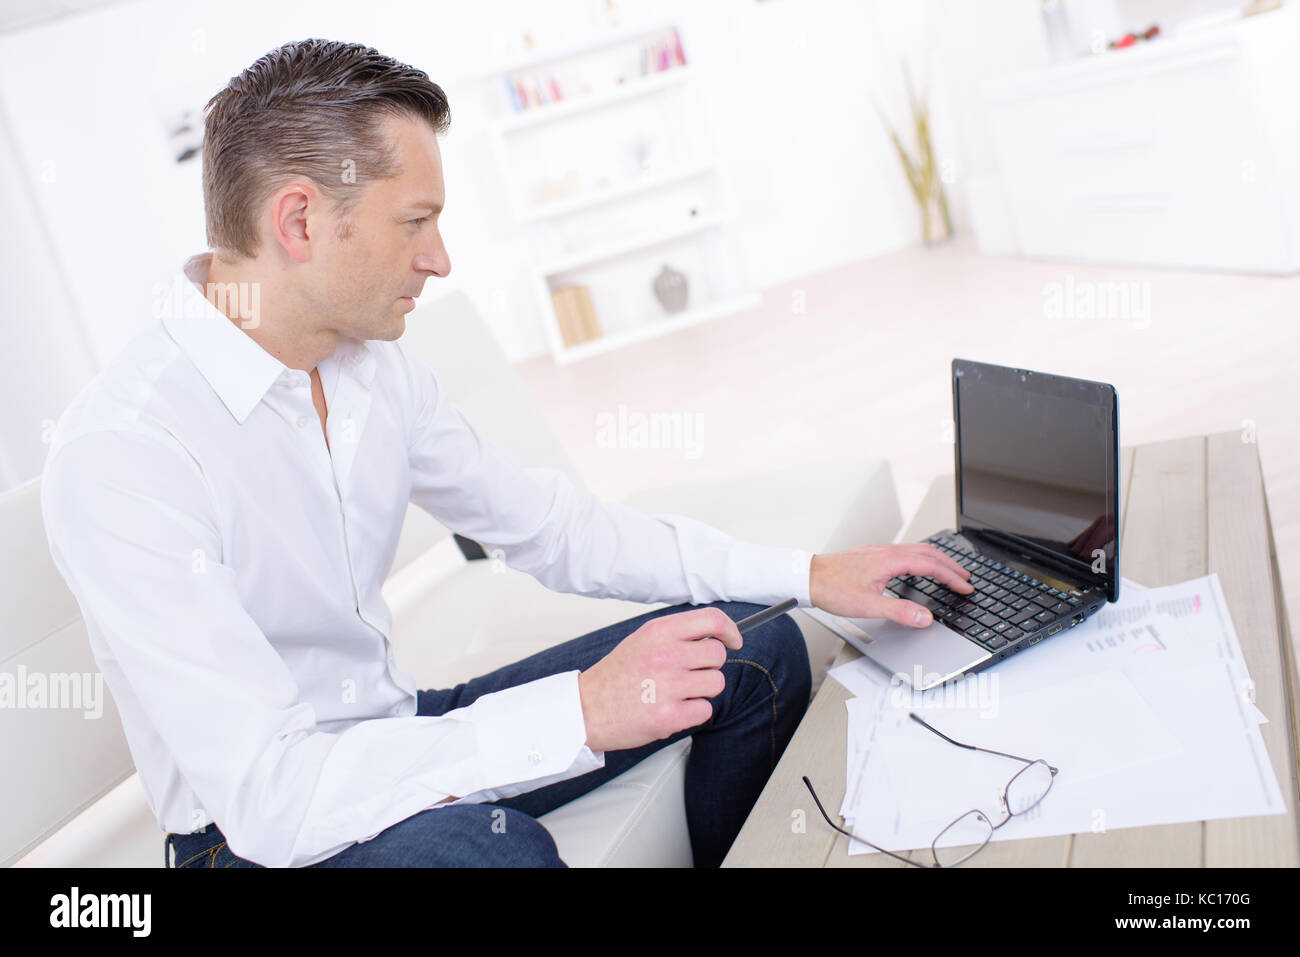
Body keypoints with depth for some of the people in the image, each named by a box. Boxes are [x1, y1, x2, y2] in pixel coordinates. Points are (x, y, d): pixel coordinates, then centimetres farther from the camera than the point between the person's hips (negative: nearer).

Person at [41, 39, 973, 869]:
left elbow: (552, 527, 5)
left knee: (756, 646, 2)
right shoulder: (120, 455, -26)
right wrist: (583, 713, -33)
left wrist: (808, 574, 0)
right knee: (491, 846, -41)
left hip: (397, 734, 7)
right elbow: (266, 795, -30)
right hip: (261, 832, -6)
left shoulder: (374, 366, -3)